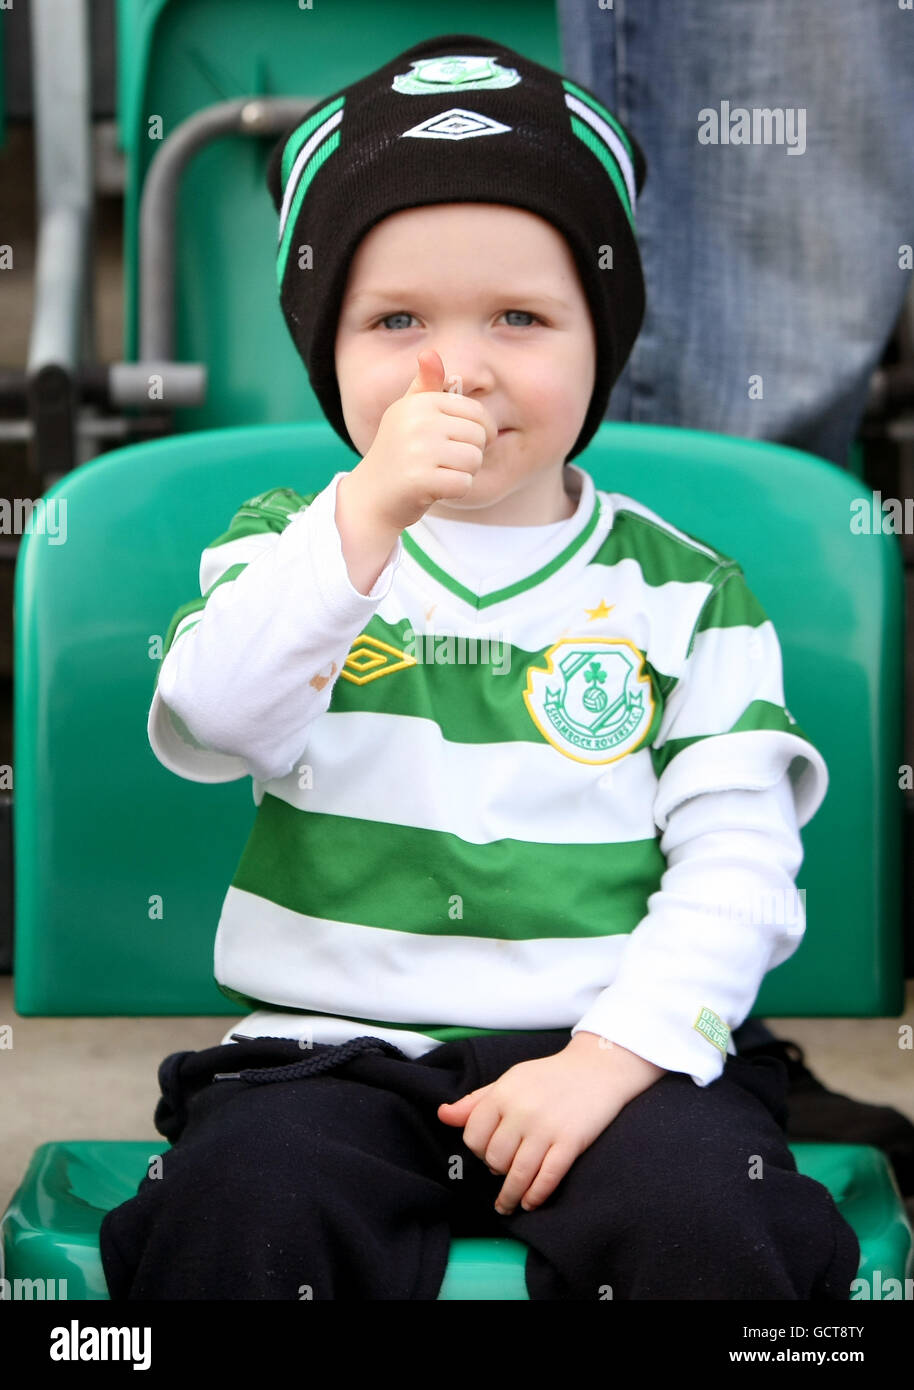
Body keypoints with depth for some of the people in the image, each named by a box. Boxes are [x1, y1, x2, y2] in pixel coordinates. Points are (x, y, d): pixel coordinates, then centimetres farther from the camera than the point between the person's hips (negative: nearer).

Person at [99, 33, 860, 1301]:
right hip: (330, 1043, 0)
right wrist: (368, 515, -22)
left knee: (700, 1218, -27)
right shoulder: (287, 542, 9)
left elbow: (740, 863, 0)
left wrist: (615, 1053, -15)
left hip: (604, 1043, 0)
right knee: (235, 1206, -28)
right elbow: (202, 729, -11)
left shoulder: (688, 594, 7)